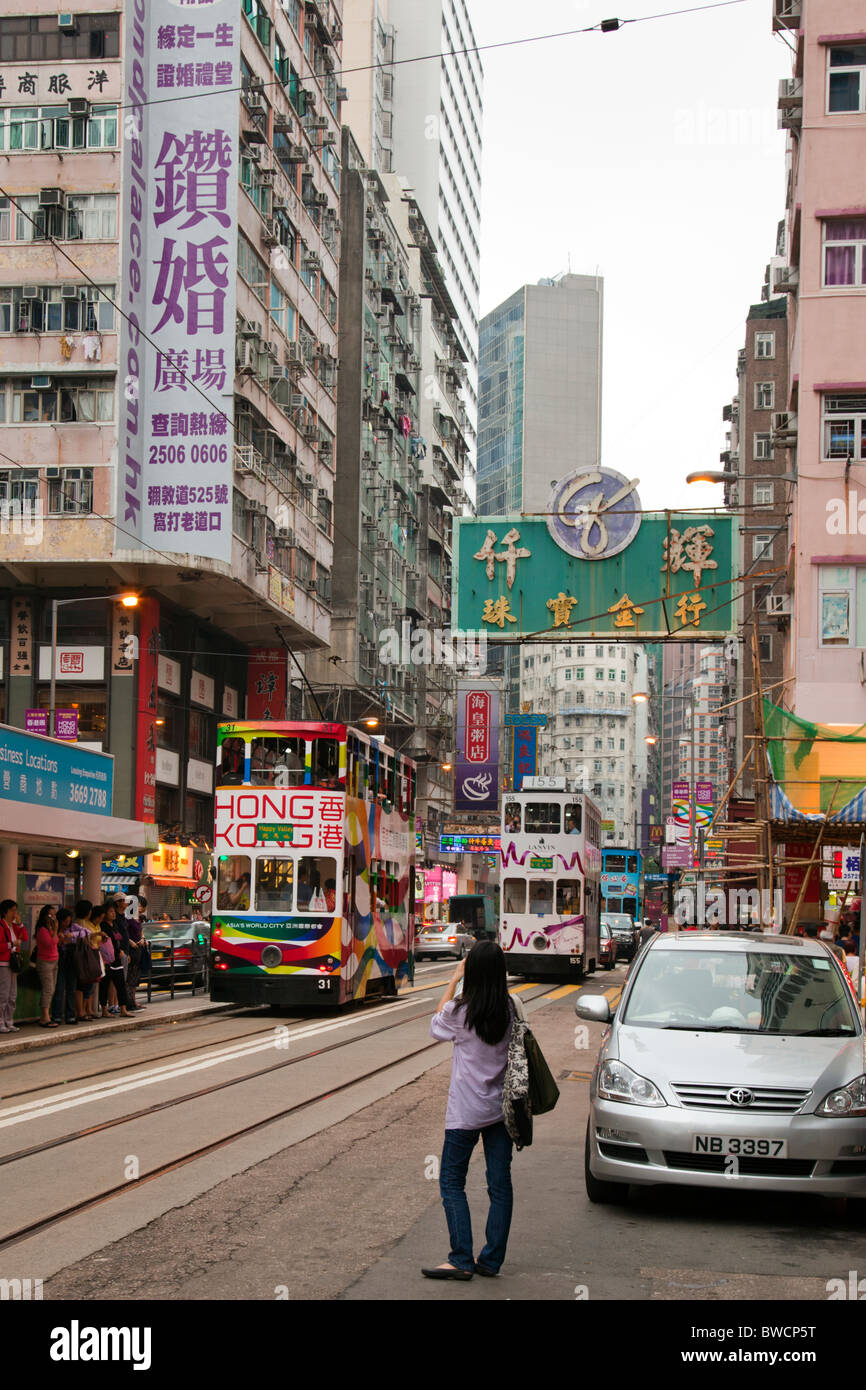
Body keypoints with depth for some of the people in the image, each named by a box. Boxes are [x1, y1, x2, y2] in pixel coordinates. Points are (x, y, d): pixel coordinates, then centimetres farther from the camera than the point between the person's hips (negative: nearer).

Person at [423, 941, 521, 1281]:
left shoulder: (460, 1011, -14)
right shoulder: (510, 1010, -3)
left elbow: (436, 1025, 8)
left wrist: (453, 980, 11)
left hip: (466, 1111, -4)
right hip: (501, 1107, 4)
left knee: (451, 1182, 4)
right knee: (500, 1183, 9)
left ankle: (461, 1260, -1)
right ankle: (491, 1259, 12)